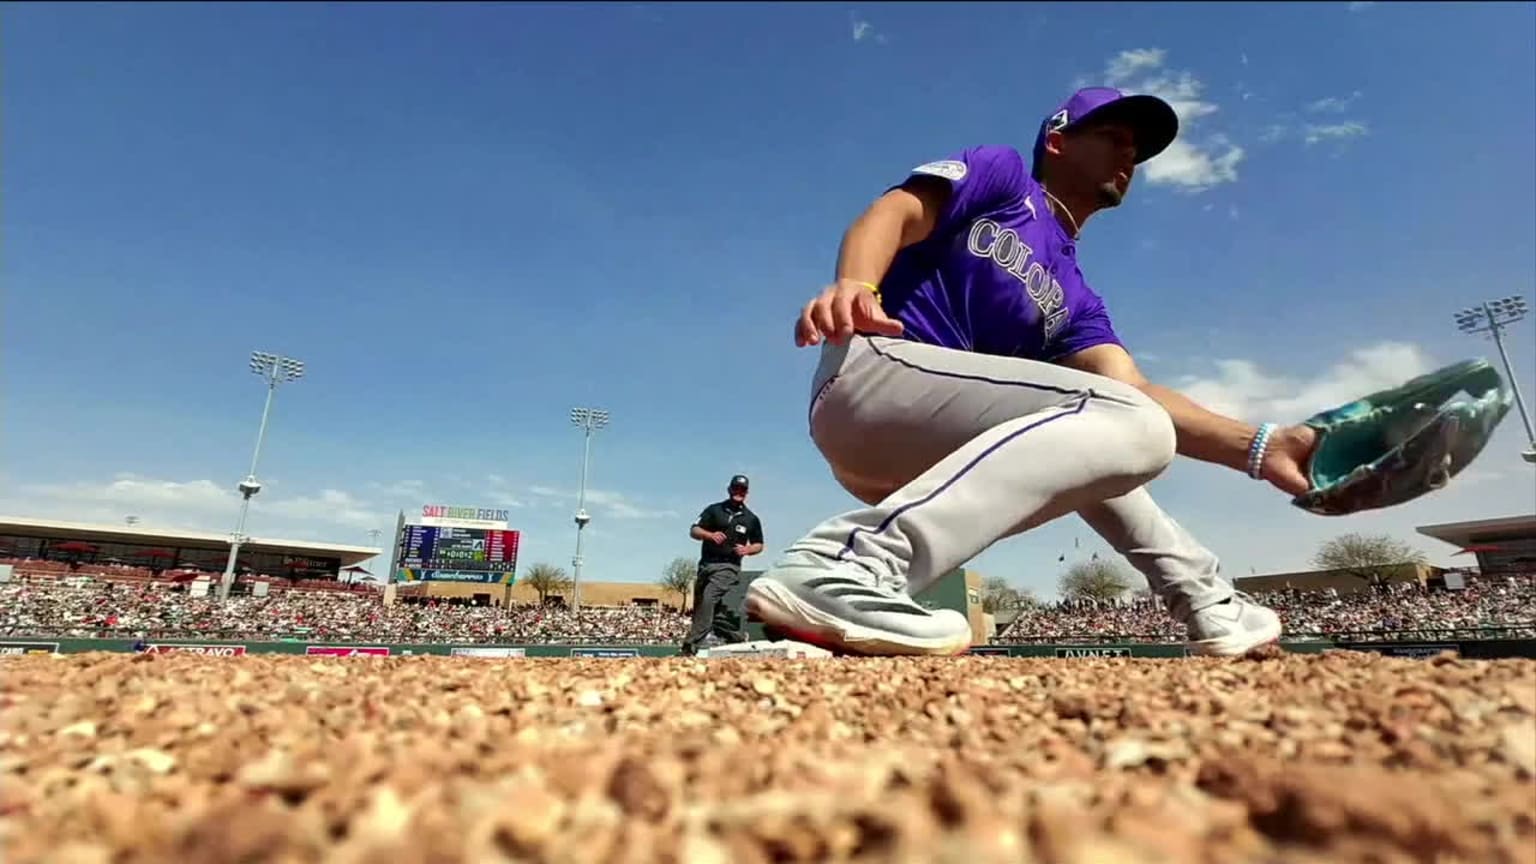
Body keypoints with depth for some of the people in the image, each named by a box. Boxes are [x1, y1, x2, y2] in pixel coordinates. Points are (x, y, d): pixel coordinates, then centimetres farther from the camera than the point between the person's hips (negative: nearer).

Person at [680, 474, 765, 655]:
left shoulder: (751, 519, 11)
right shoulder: (714, 510, 10)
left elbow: (759, 545, 17)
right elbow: (693, 531, 3)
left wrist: (747, 550, -5)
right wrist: (710, 535, -17)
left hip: (729, 567, -3)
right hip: (706, 564, 3)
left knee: (709, 599, -22)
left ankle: (691, 645, -22)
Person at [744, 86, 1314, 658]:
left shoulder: (1076, 303, 26)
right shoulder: (1003, 172, 13)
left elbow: (1133, 391, 10)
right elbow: (896, 213, -4)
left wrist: (1258, 449, -4)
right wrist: (854, 285, -27)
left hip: (926, 460, 8)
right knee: (1127, 425, -22)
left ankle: (1204, 599, 31)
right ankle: (849, 562, -36)